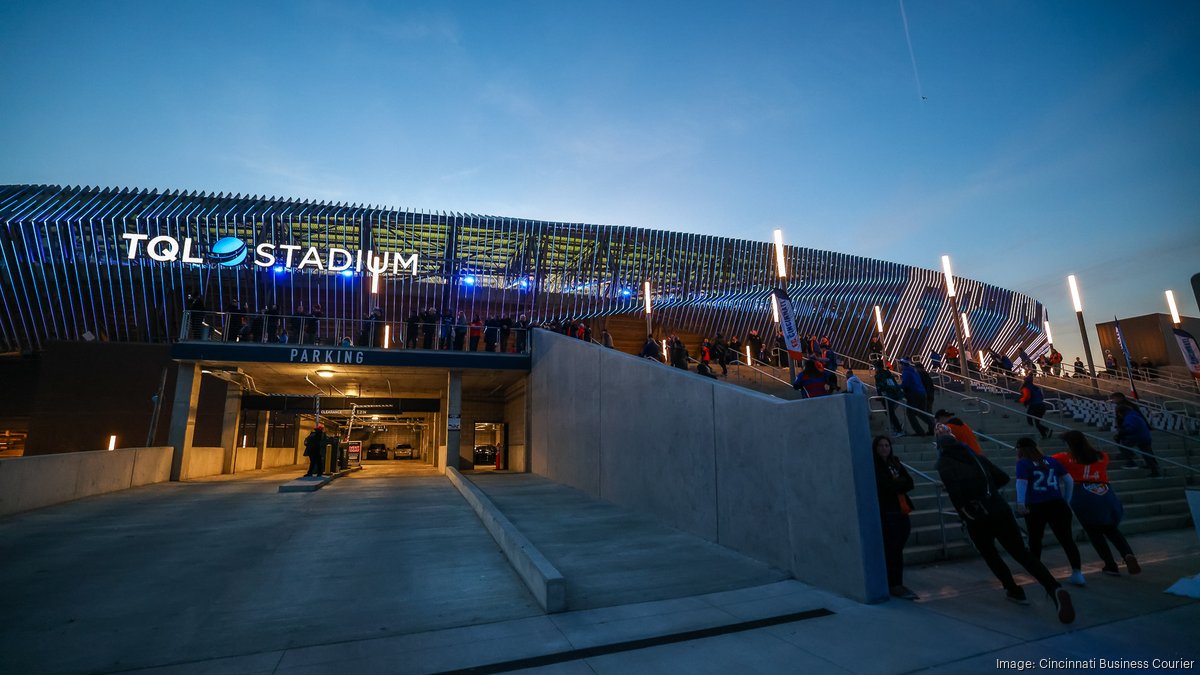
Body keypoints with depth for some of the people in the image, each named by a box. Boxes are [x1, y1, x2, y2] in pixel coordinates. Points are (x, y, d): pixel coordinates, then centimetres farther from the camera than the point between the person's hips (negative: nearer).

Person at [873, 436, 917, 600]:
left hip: (902, 511, 6)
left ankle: (896, 584, 17)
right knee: (892, 550, -6)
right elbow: (884, 486, -16)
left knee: (897, 550, 9)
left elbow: (909, 483, 6)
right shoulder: (873, 466, -5)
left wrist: (895, 483, -10)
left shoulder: (895, 462, 15)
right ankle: (895, 585, 0)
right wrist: (900, 483, -5)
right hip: (886, 513, -6)